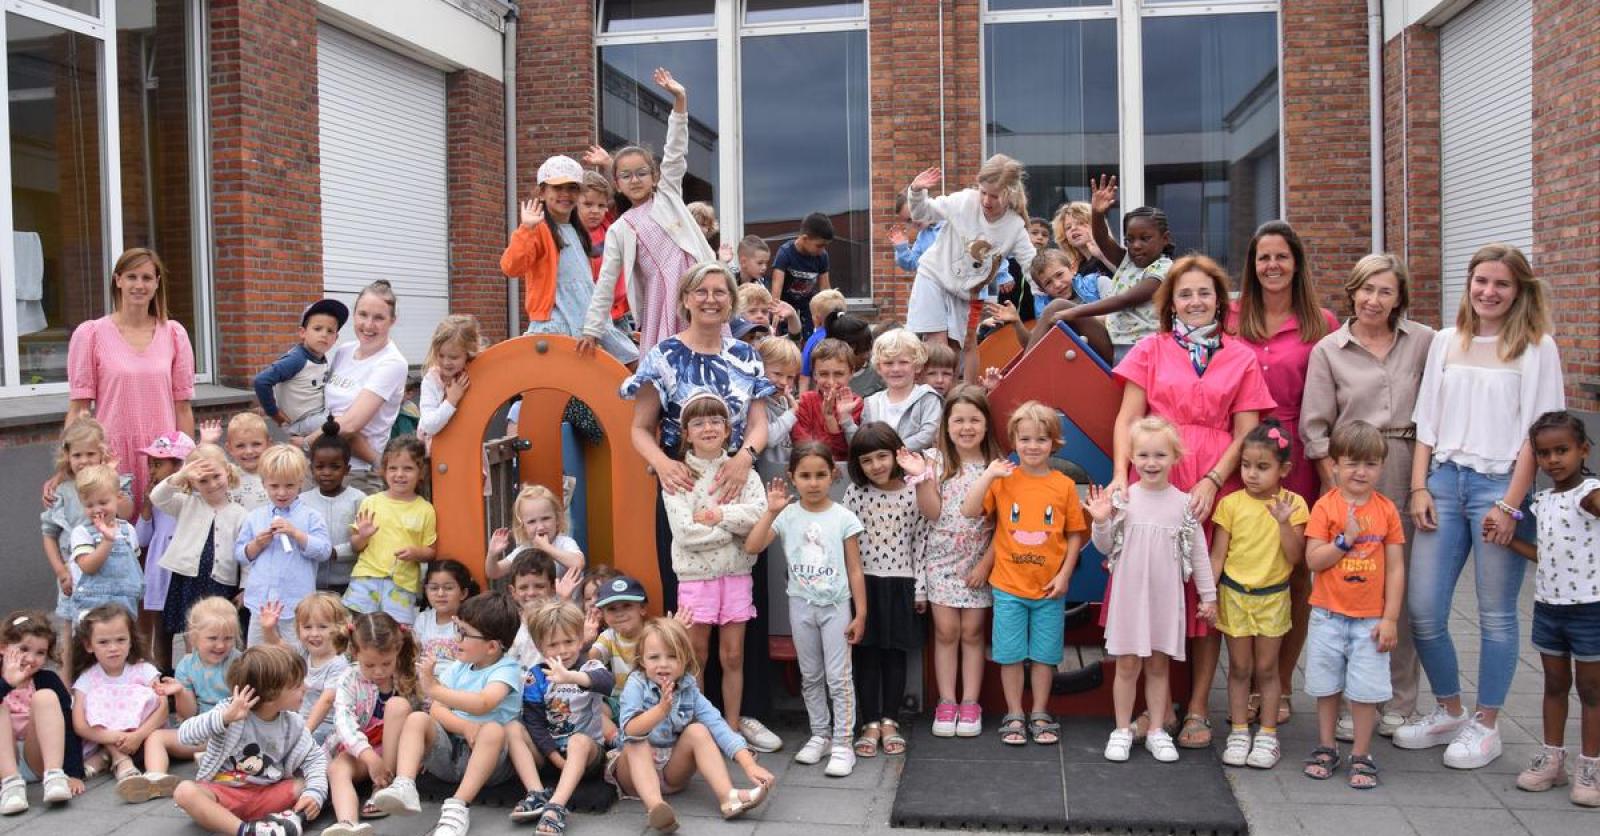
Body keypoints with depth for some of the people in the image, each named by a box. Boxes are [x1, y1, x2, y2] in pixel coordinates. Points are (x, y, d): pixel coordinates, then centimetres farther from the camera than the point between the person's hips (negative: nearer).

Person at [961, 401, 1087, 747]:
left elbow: (1075, 534, 2)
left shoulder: (1064, 485, -3)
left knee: (1044, 654, 11)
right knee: (1011, 654, 7)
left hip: (1049, 588, 0)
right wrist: (989, 474, -18)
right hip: (1009, 587, 0)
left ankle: (1039, 715, 26)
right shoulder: (1004, 480, -4)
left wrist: (1064, 574, -5)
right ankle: (1014, 716, 21)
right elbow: (969, 511, -14)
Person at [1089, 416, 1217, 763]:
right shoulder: (1122, 499, -3)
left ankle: (1157, 731, 20)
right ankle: (1122, 730, 17)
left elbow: (1198, 553, 4)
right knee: (1127, 664, 5)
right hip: (1128, 594, 0)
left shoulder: (1184, 503, -2)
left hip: (1165, 597, 1)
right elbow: (1106, 547, 4)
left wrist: (1208, 595, 4)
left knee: (1158, 664, 9)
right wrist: (1101, 522, -15)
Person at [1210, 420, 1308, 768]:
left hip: (1272, 597, 0)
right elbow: (1217, 554, -3)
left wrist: (1284, 523, -23)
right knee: (1239, 667, 8)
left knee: (1267, 667, 7)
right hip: (1233, 595, 1)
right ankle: (1238, 733, 17)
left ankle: (1267, 735, 17)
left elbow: (1295, 558, -10)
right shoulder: (1231, 504, -6)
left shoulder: (1293, 504, -6)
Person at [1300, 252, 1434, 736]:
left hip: (1408, 475, 1)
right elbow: (1314, 427, 3)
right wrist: (1336, 484, -5)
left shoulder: (1423, 342, 6)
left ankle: (1400, 703, 16)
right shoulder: (1329, 350, 5)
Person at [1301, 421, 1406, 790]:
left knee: (1366, 689, 3)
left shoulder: (1386, 510, -1)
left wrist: (1390, 618, -3)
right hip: (1328, 616, 0)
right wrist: (1346, 539, -21)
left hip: (1370, 619, 0)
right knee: (1327, 686, 11)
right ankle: (1326, 749, 26)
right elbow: (1313, 560, -9)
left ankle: (1361, 756, 15)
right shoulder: (1325, 506, -5)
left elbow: (1395, 568, 0)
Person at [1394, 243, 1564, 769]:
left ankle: (1485, 726, 18)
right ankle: (1449, 712, 22)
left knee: (1496, 614, 3)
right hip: (1445, 480, 4)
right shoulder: (1446, 342, 12)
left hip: (1499, 484, -4)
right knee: (1423, 610, 2)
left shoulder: (1536, 347, -1)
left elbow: (1537, 431, -5)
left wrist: (1510, 504, -11)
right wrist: (1419, 486, 3)